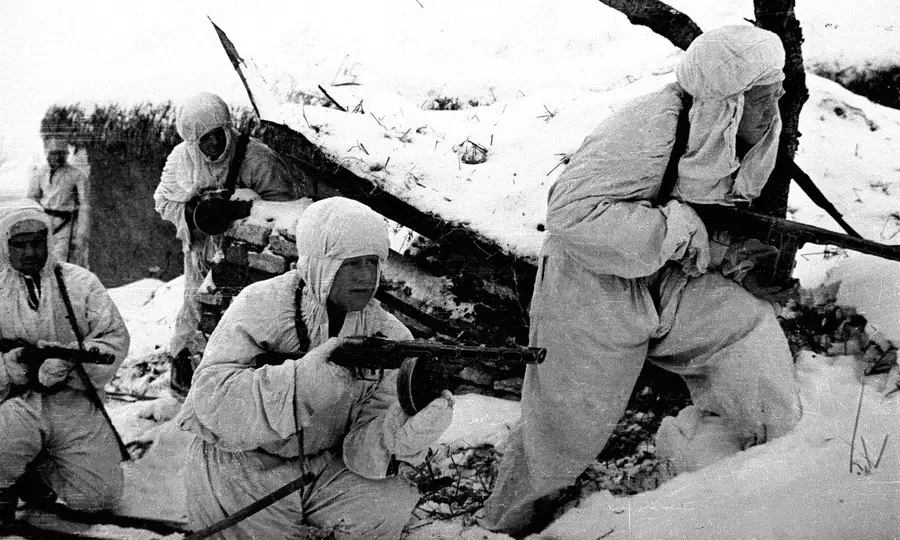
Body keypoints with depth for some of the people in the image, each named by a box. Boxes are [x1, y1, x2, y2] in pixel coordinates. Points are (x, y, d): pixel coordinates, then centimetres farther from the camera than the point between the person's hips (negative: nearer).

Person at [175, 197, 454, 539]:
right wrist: (300, 384, -42)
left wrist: (402, 436, -39)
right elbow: (209, 399, -29)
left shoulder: (388, 336, -8)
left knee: (390, 507, -20)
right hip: (241, 469, -2)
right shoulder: (260, 307, -16)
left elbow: (364, 447, -16)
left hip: (325, 465, 2)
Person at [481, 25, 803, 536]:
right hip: (595, 287, -6)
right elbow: (571, 212, -36)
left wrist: (735, 263, -7)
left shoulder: (741, 141, -3)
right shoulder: (649, 130, -29)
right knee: (564, 434, 4)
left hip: (675, 285, 7)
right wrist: (677, 230, -32)